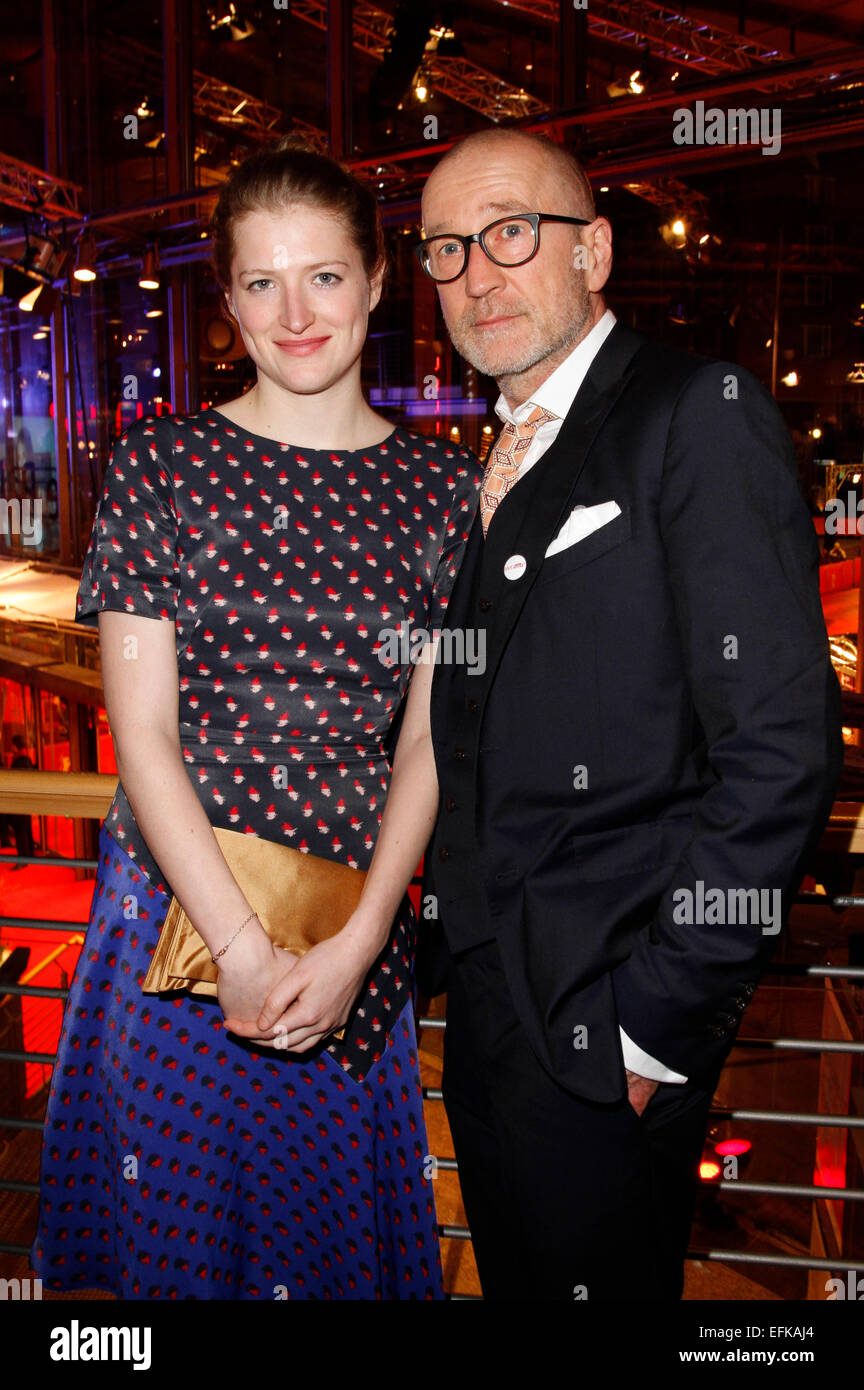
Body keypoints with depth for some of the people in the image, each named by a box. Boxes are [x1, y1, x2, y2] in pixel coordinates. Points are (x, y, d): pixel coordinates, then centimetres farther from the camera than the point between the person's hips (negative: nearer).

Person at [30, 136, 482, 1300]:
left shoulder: (445, 488, 2)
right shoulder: (161, 462, -3)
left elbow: (428, 739, -1)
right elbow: (141, 729, -7)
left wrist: (356, 944, -11)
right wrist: (244, 949, -13)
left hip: (360, 935, 2)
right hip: (177, 910, -1)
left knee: (333, 1219, 18)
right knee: (175, 1216, 15)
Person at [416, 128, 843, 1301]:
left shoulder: (700, 416, -12)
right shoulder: (499, 464, 13)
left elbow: (781, 746, -20)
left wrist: (661, 1024, -18)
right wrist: (443, 942, 9)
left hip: (602, 1018, -7)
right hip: (483, 993, 8)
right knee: (513, 1273, 23)